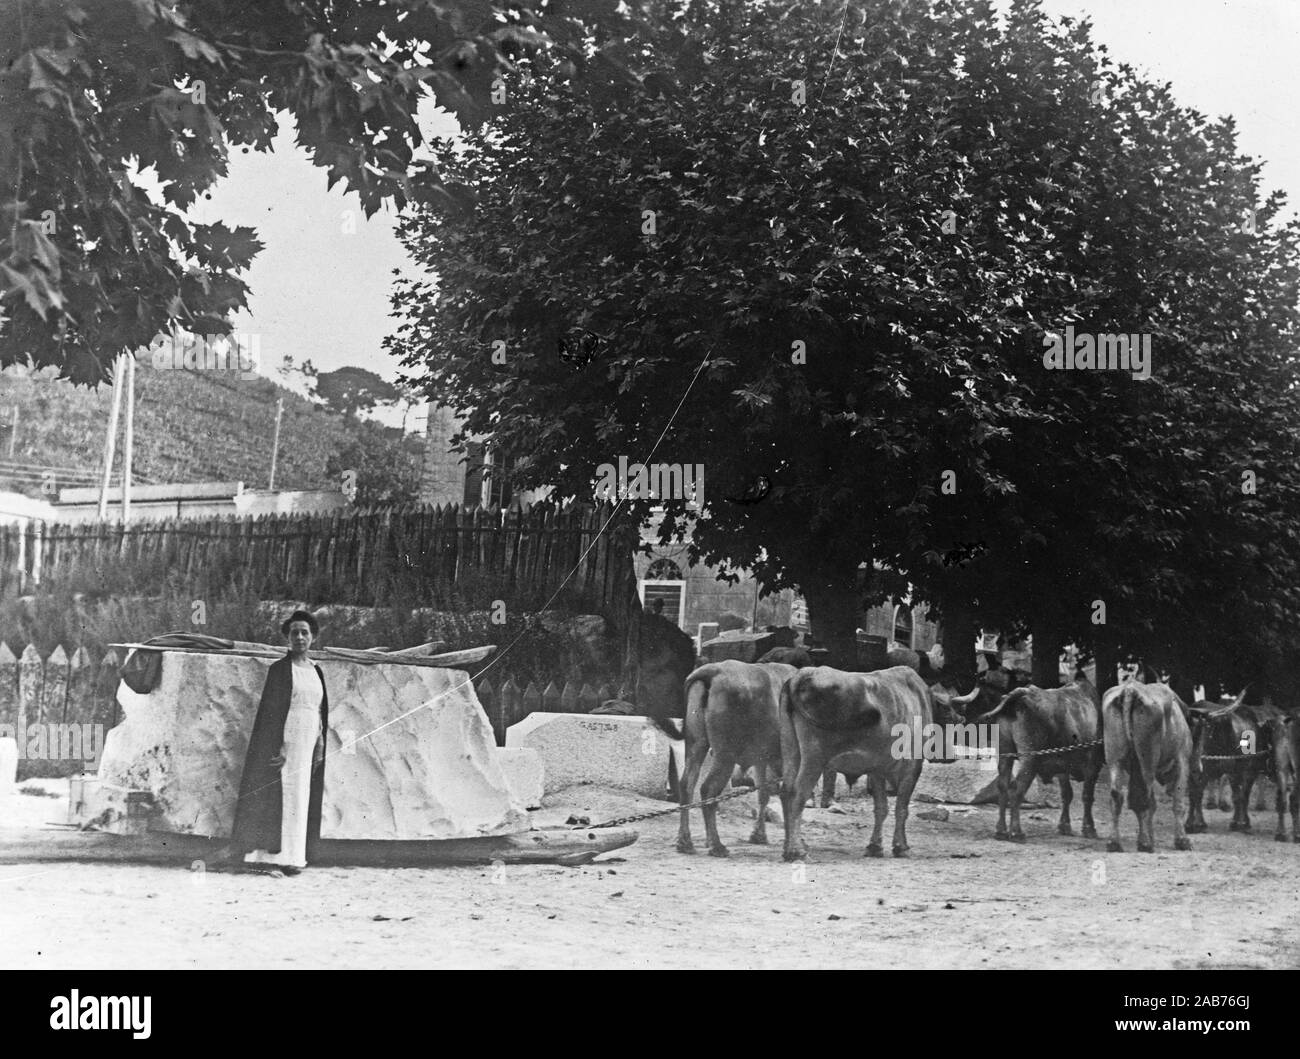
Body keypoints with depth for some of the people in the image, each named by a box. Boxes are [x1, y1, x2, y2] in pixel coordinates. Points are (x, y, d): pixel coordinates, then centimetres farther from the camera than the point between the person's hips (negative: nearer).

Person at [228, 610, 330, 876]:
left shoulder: (315, 671, 14)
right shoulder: (279, 669, -4)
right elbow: (270, 711, -9)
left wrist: (320, 745, 11)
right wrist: (278, 748, -17)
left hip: (307, 746, 7)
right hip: (286, 742, -7)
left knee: (300, 801, 7)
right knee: (280, 798, -8)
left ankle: (291, 857, 12)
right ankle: (272, 859, -6)